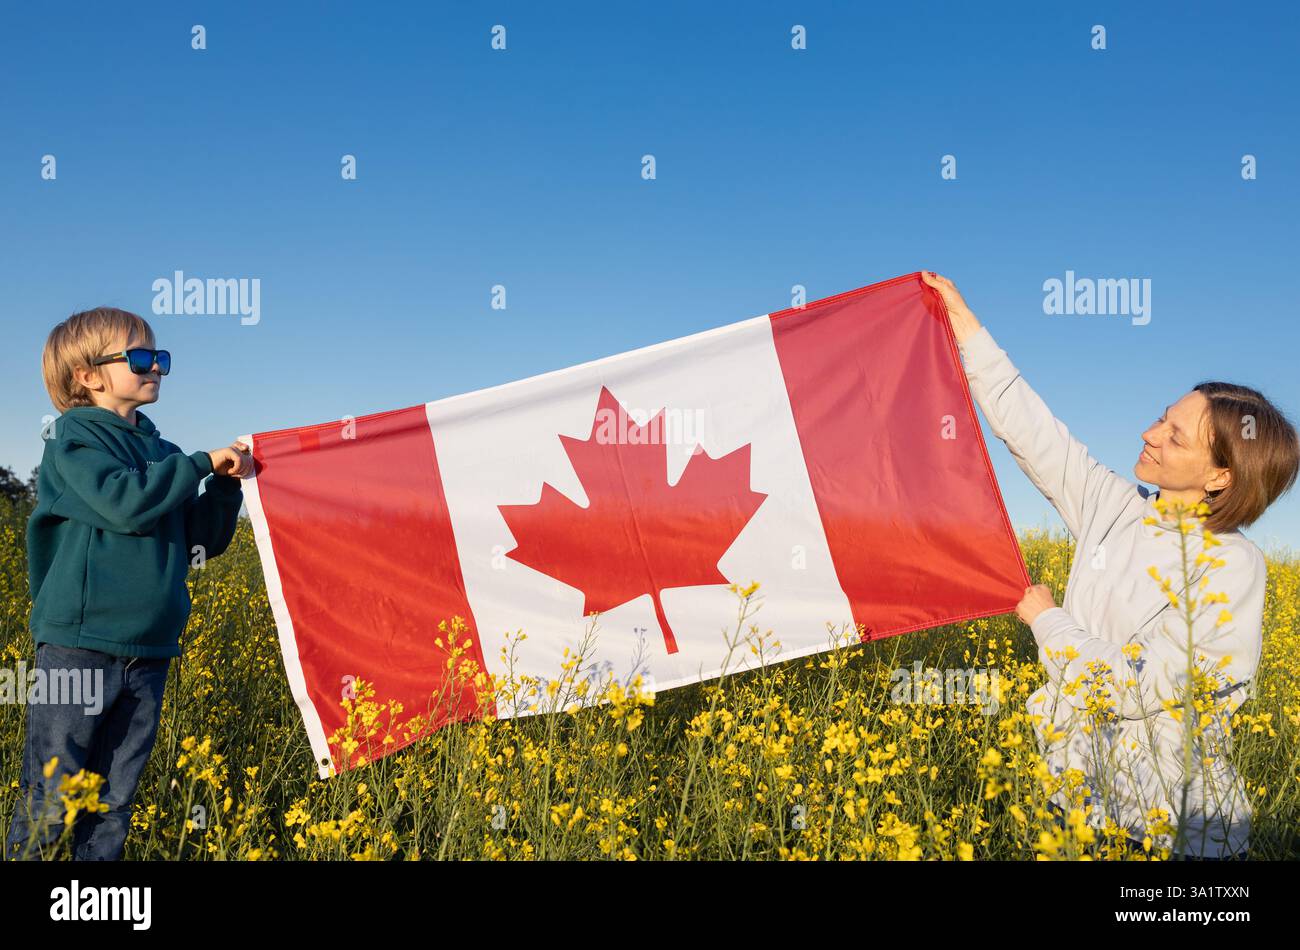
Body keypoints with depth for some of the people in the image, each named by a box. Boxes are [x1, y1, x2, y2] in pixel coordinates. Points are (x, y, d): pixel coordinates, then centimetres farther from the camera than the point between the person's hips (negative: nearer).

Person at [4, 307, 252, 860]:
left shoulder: (159, 450, 16)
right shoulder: (74, 438, -2)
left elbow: (202, 540, 17)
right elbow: (125, 503, -20)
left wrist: (227, 484, 2)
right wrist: (200, 463, -11)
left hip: (147, 653, 6)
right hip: (78, 645, -6)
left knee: (114, 805, 11)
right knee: (49, 803, -1)